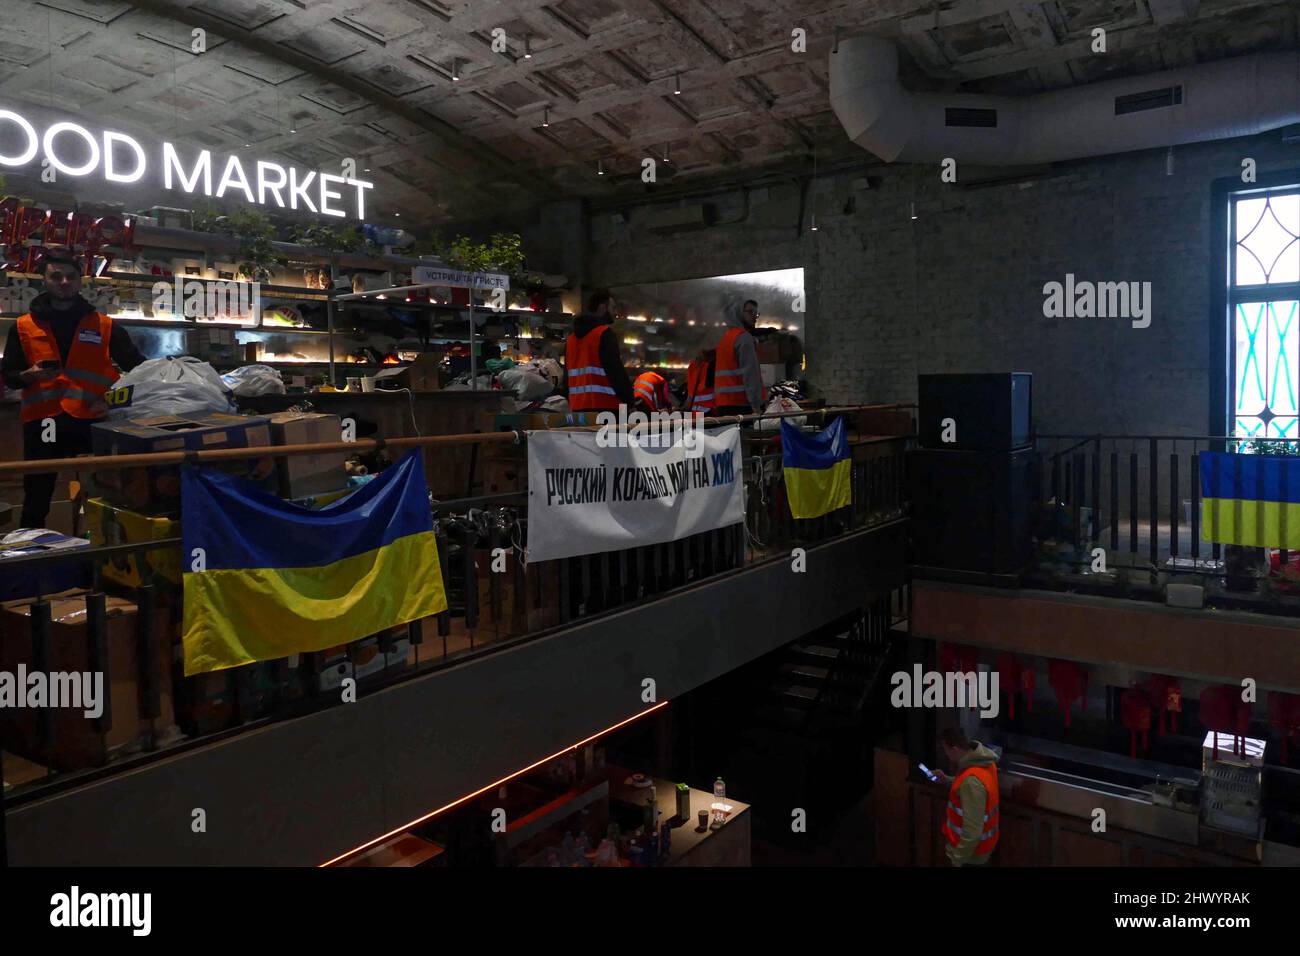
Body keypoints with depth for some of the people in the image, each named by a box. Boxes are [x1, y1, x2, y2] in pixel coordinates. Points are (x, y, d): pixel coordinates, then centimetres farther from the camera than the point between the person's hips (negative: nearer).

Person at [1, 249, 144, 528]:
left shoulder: (105, 326, 7)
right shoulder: (24, 327, 9)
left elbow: (137, 367, 11)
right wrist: (30, 375, -11)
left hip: (92, 421, -1)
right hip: (42, 422, 1)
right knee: (35, 502, 9)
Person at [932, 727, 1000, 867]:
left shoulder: (971, 780, -35)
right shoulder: (982, 761, -6)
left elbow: (972, 831, -31)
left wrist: (957, 860, -22)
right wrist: (946, 780, 4)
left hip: (971, 853, -8)